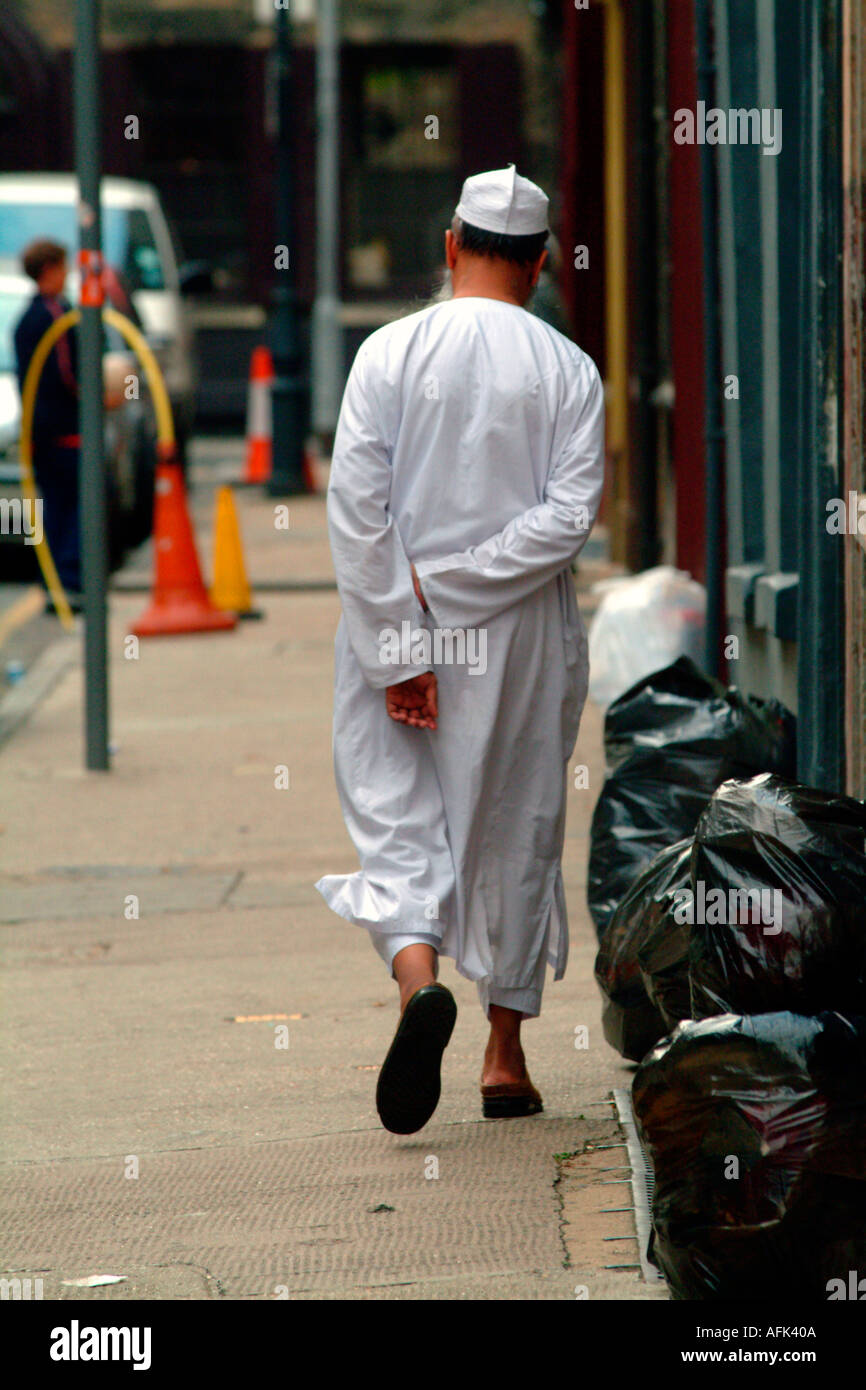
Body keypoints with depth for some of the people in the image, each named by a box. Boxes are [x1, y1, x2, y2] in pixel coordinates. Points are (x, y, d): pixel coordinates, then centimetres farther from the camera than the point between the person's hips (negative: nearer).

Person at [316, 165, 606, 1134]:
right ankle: (505, 1053, 17)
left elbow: (357, 510, -12)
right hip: (522, 636, 1)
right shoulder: (568, 369, -2)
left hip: (397, 629, -1)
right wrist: (456, 585, -11)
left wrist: (400, 646, -11)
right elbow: (570, 514, -13)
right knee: (515, 828, 12)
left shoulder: (390, 352, -5)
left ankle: (417, 975, -28)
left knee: (397, 816, 2)